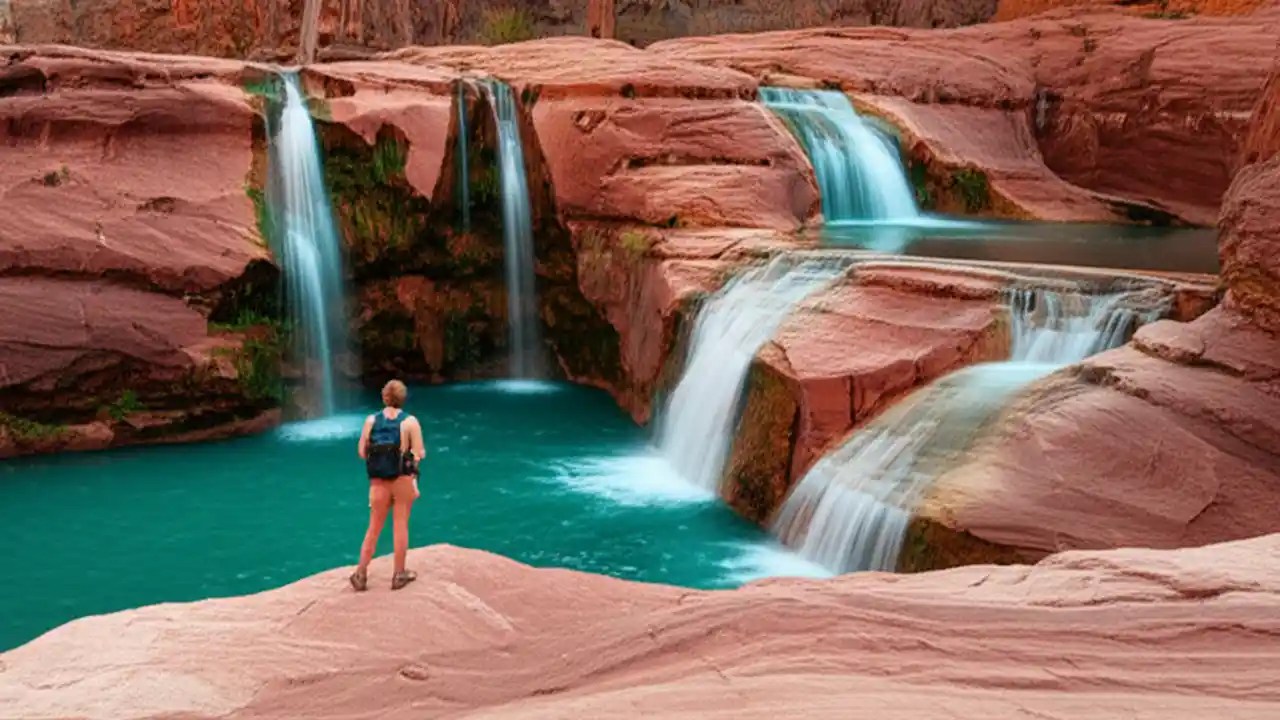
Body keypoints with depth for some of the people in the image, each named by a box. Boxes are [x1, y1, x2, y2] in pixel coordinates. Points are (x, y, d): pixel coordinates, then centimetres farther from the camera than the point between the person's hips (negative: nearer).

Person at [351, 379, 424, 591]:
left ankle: (361, 573, 11)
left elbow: (362, 452, -1)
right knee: (400, 526, 9)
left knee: (374, 528, 13)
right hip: (403, 479, -2)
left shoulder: (371, 420, -2)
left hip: (378, 481, 2)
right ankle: (399, 575, 17)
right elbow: (419, 454, -12)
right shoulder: (410, 422, -9)